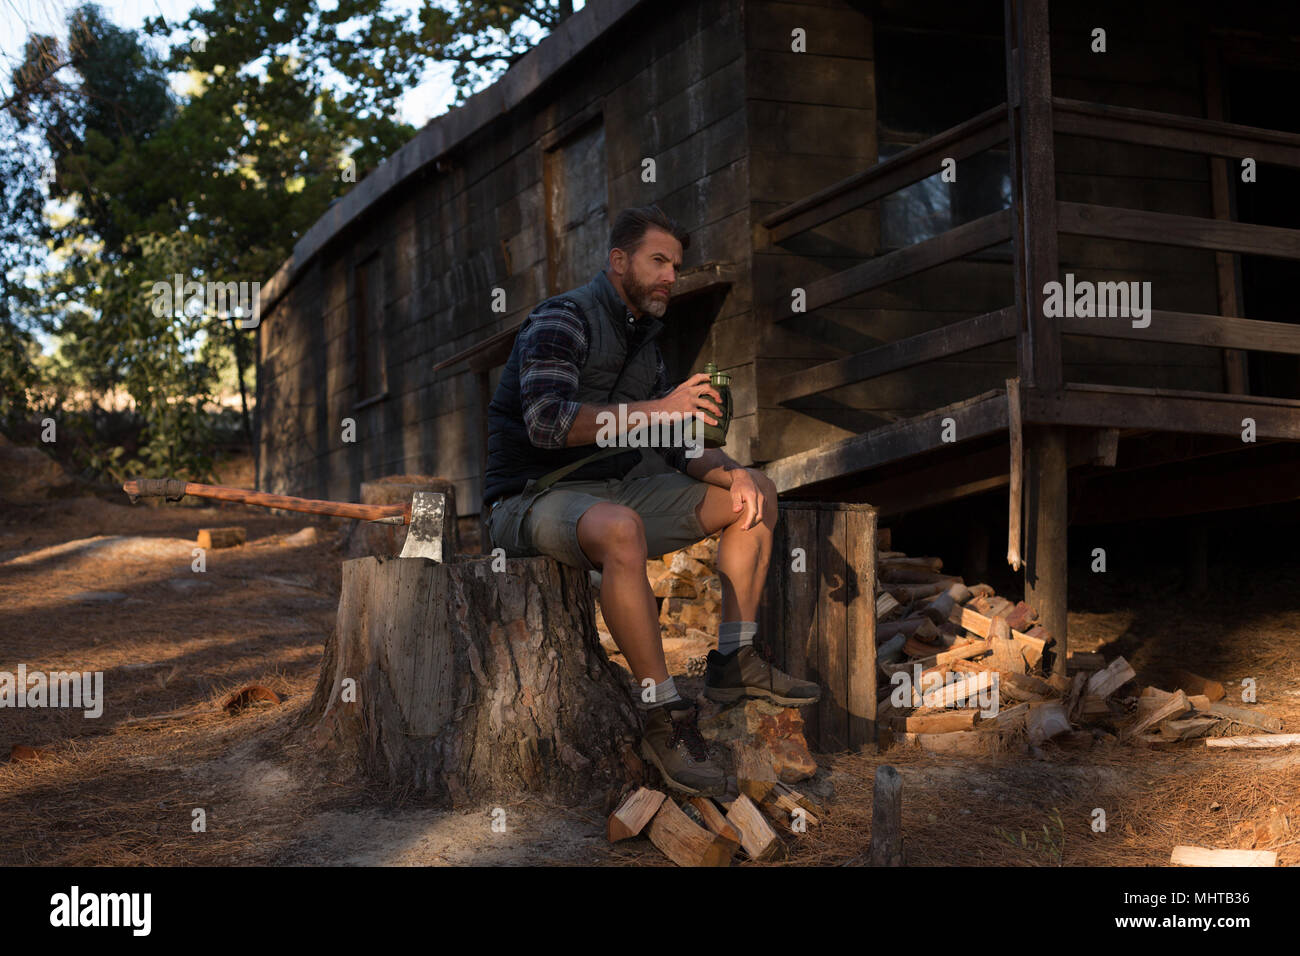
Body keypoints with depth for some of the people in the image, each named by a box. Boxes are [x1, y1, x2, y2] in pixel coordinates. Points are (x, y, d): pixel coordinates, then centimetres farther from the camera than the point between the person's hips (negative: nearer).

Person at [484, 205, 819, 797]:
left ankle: (733, 661, 3)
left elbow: (676, 447, 16)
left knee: (756, 492, 7)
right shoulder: (563, 320, -12)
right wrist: (655, 409, -32)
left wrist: (731, 475, -5)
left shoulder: (644, 342, 16)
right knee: (621, 527, -42)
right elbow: (546, 422, -28)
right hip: (535, 499, -9)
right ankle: (663, 718, -36)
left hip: (616, 490, 9)